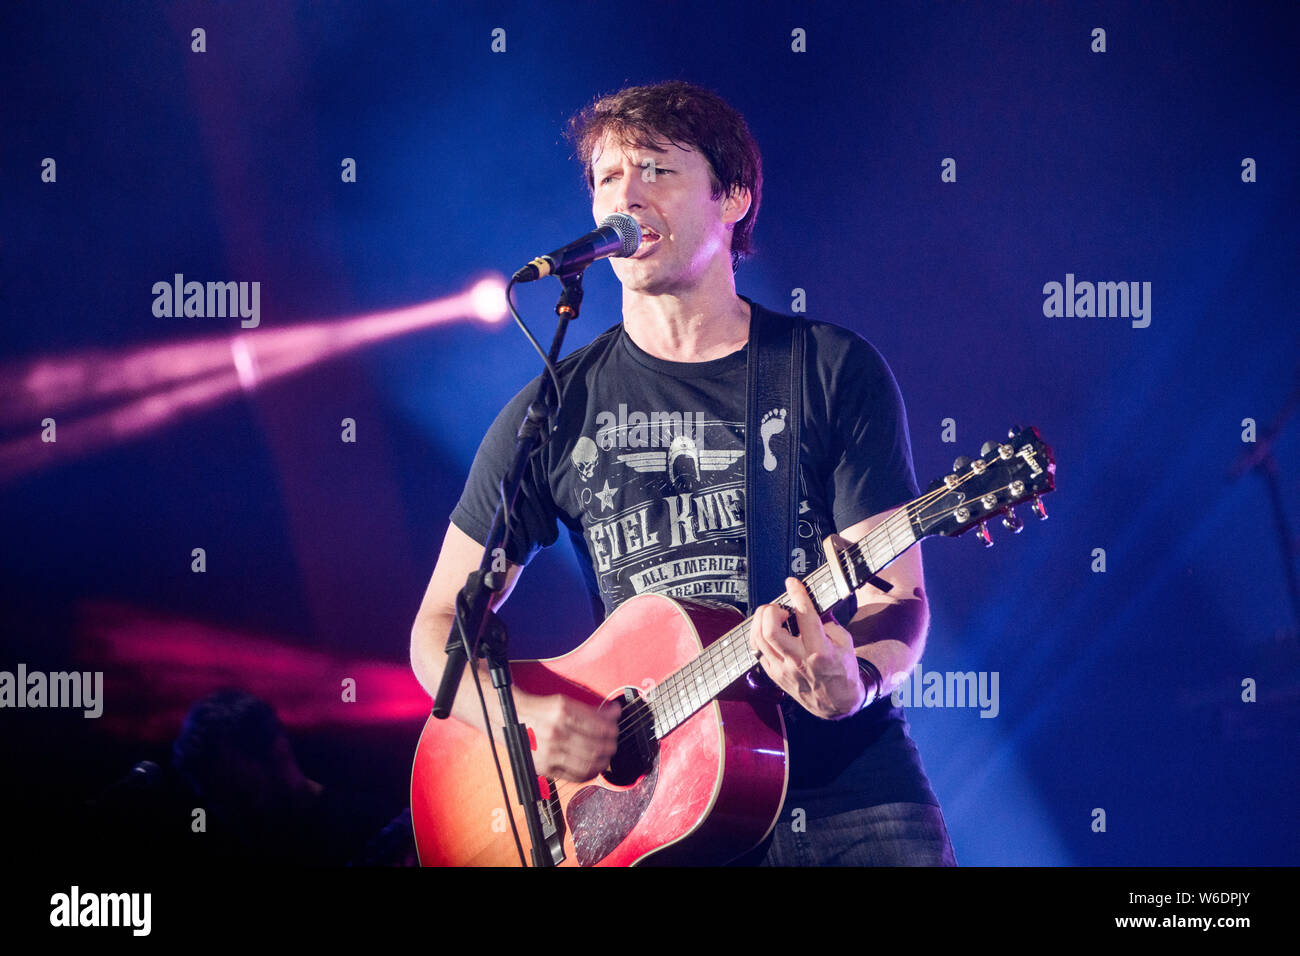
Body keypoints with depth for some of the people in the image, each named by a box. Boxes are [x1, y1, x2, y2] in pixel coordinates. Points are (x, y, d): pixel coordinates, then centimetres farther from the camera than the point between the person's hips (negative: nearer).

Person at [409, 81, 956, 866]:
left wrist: (853, 681, -21)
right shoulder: (556, 413, 7)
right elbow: (441, 626, 10)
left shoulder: (836, 373, 3)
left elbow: (897, 598, 1)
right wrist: (525, 718, -9)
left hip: (849, 784, -2)